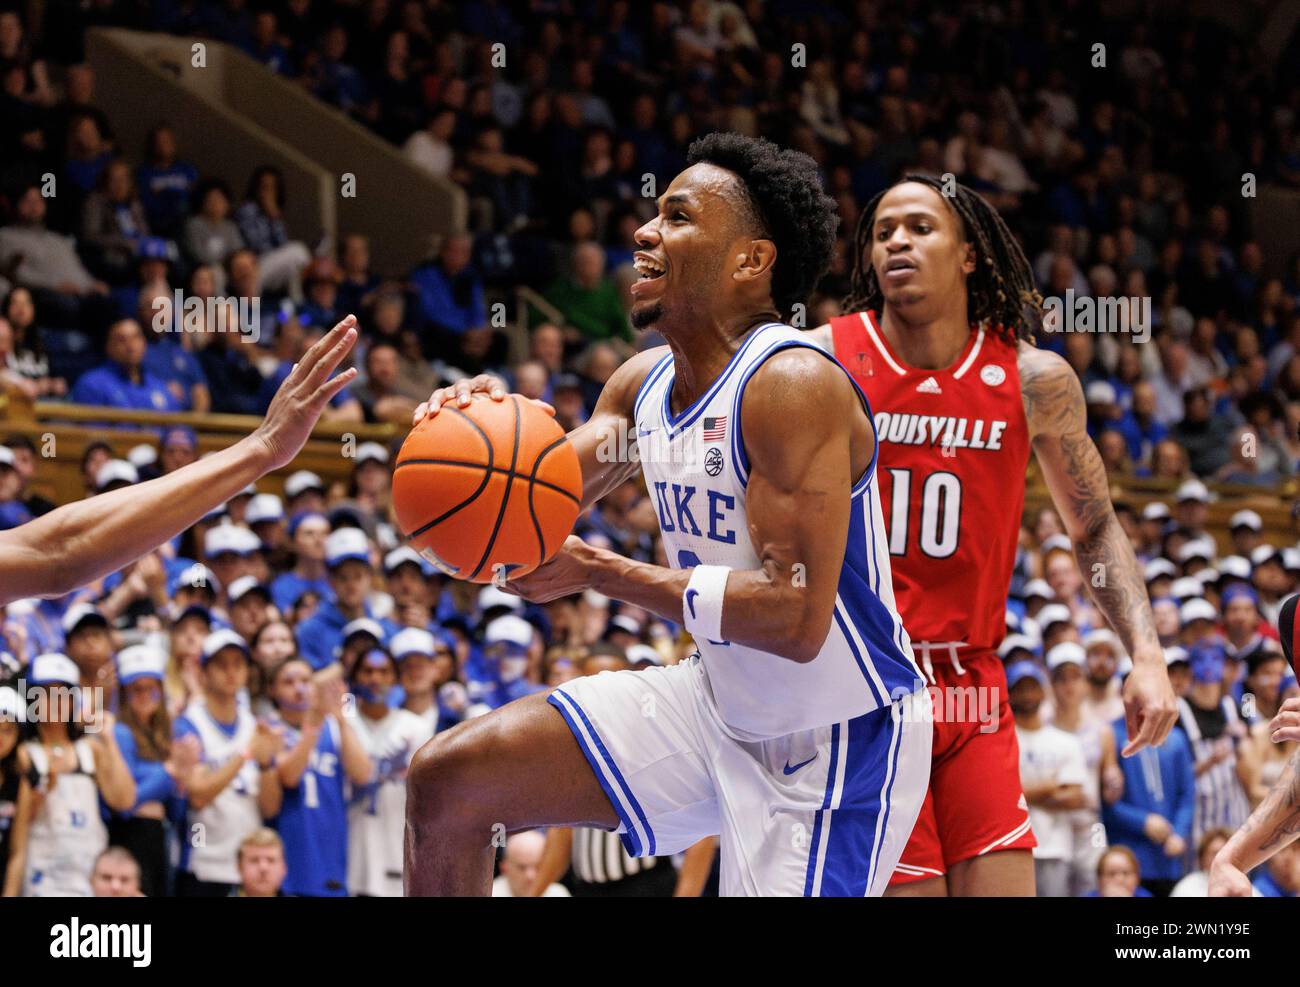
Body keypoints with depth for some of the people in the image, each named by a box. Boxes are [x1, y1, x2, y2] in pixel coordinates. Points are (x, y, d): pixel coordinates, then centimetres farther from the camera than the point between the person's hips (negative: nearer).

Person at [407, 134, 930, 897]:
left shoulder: (794, 384, -24)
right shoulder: (646, 382, 2)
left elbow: (797, 616, -31)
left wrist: (600, 572, -26)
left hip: (838, 743, -8)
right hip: (721, 704, 8)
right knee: (449, 780, 3)